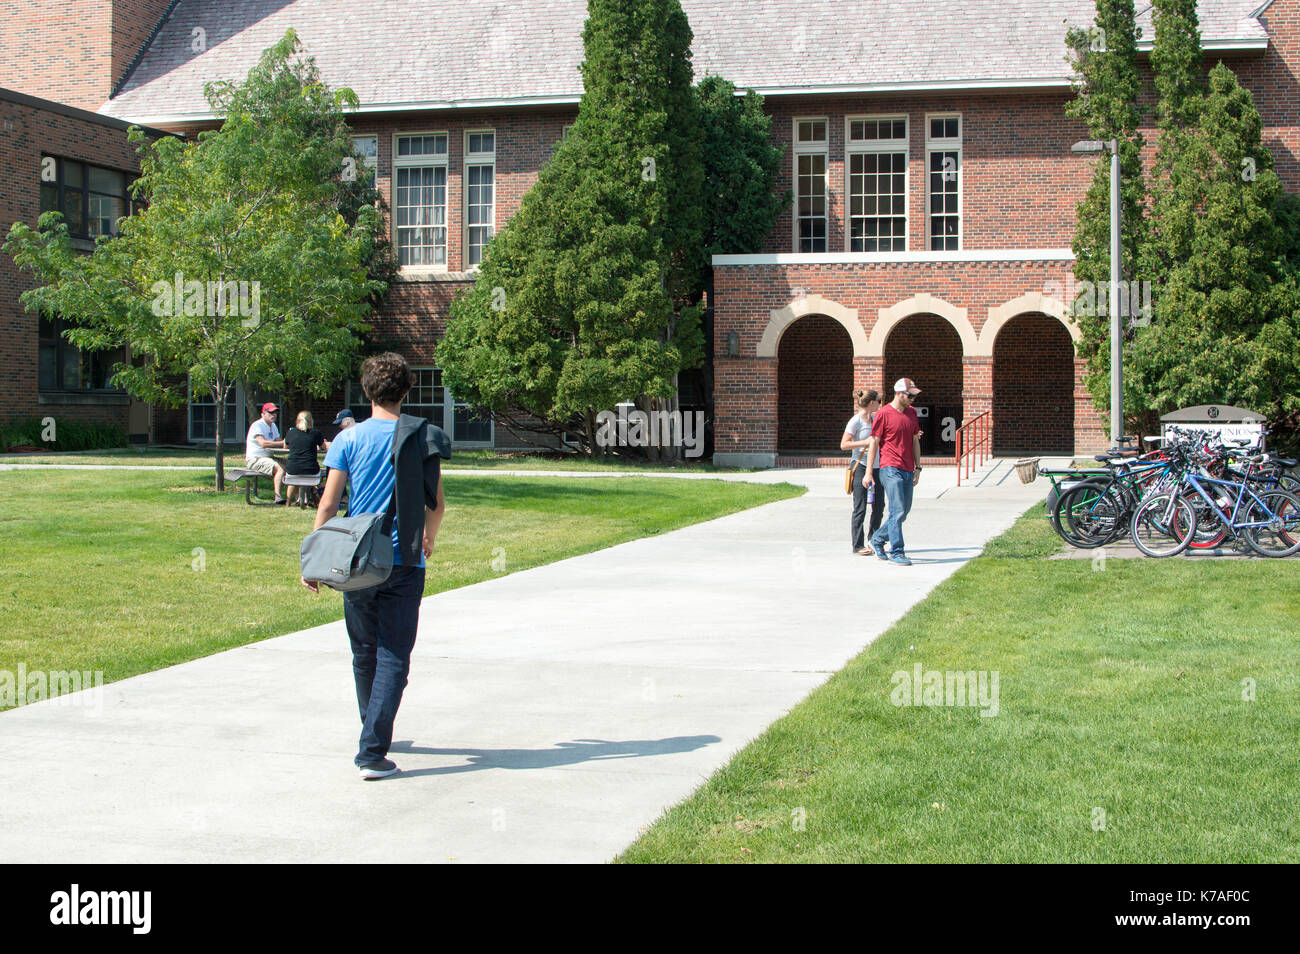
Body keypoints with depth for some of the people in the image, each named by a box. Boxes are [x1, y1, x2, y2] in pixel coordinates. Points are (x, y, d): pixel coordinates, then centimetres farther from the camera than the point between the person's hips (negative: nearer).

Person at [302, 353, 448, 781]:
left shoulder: (349, 439, -1)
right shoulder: (422, 438, 1)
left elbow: (328, 505, -3)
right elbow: (437, 506, 7)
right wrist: (428, 539, 27)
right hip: (405, 563, -1)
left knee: (365, 654, 17)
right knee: (393, 657, -1)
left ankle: (375, 734, 33)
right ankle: (372, 751, -12)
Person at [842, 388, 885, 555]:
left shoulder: (875, 418, 12)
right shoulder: (855, 421, -10)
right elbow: (843, 444, -13)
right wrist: (865, 442, -21)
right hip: (860, 466, -7)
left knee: (879, 506, 8)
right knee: (860, 508, -4)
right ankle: (858, 545, 3)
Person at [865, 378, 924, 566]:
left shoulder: (911, 413, 14)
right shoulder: (883, 414, -6)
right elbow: (874, 443, -5)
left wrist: (917, 467, 16)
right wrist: (869, 472, -7)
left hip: (908, 471, 7)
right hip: (891, 470, -7)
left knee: (904, 512, 11)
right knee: (897, 511, -11)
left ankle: (877, 539, 28)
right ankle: (896, 552, -6)